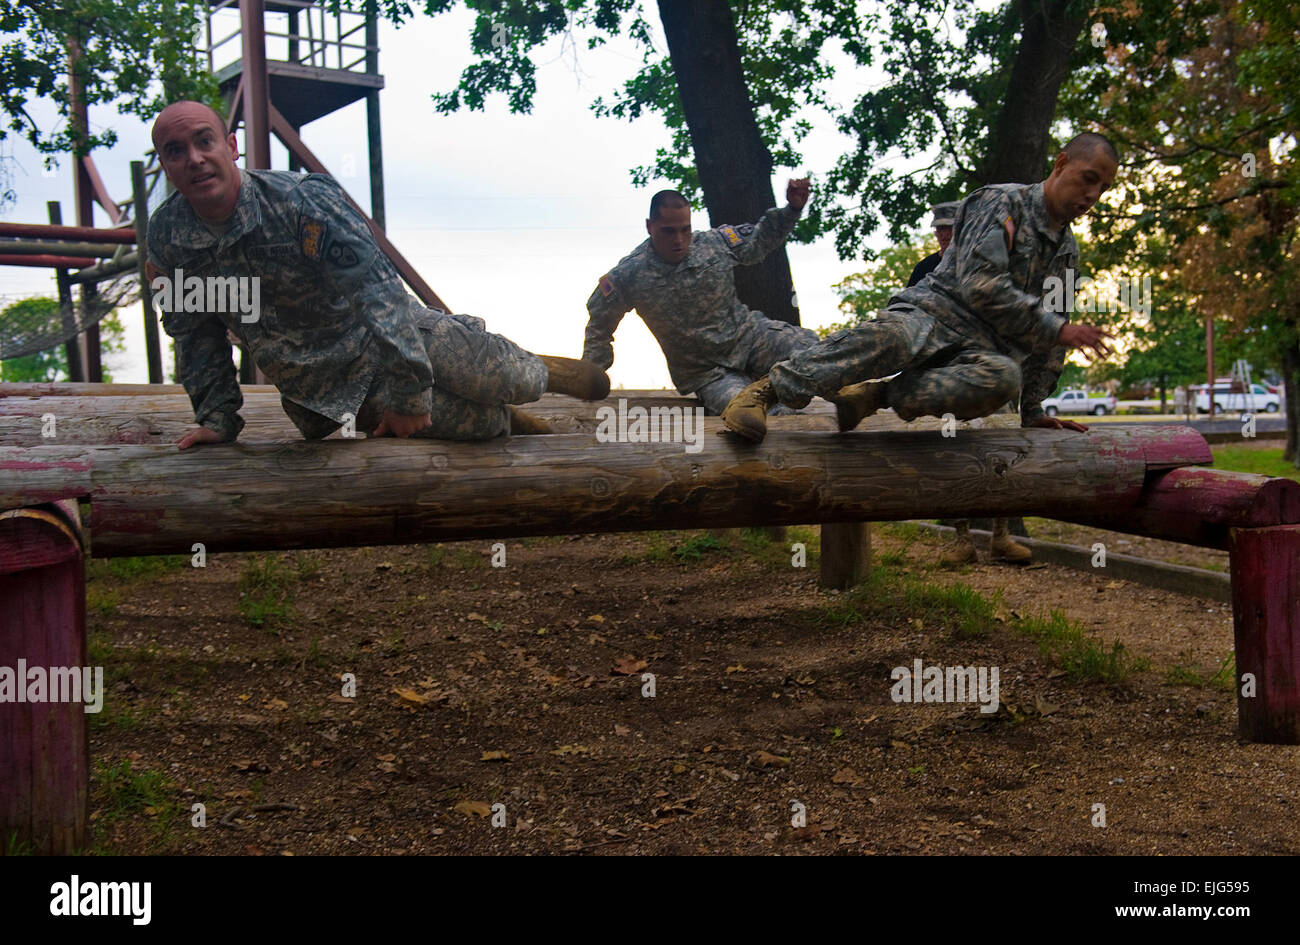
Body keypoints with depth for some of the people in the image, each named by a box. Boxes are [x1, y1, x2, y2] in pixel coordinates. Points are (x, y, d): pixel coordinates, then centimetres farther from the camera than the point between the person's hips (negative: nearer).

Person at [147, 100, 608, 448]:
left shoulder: (302, 201, -27)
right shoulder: (166, 238, -12)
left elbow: (376, 286, -27)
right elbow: (197, 335, 4)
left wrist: (407, 390, -28)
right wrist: (218, 416, 2)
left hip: (387, 332, -3)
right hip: (323, 390, 3)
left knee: (511, 381, 2)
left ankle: (542, 371, 40)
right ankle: (510, 424, 31)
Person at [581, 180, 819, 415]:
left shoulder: (716, 242, -3)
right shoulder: (628, 276, -9)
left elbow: (761, 239, 16)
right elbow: (599, 324, 6)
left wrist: (792, 208, 0)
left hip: (749, 336, 3)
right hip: (706, 370, -3)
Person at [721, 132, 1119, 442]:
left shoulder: (1067, 250, 23)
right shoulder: (1003, 202, 1)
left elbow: (1045, 342, 29)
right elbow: (980, 284, -13)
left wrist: (1033, 411, 24)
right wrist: (1057, 330, -11)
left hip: (984, 346, 5)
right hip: (936, 311, -5)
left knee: (1003, 376, -37)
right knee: (892, 337, -44)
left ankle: (877, 396, -30)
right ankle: (765, 391, -39)